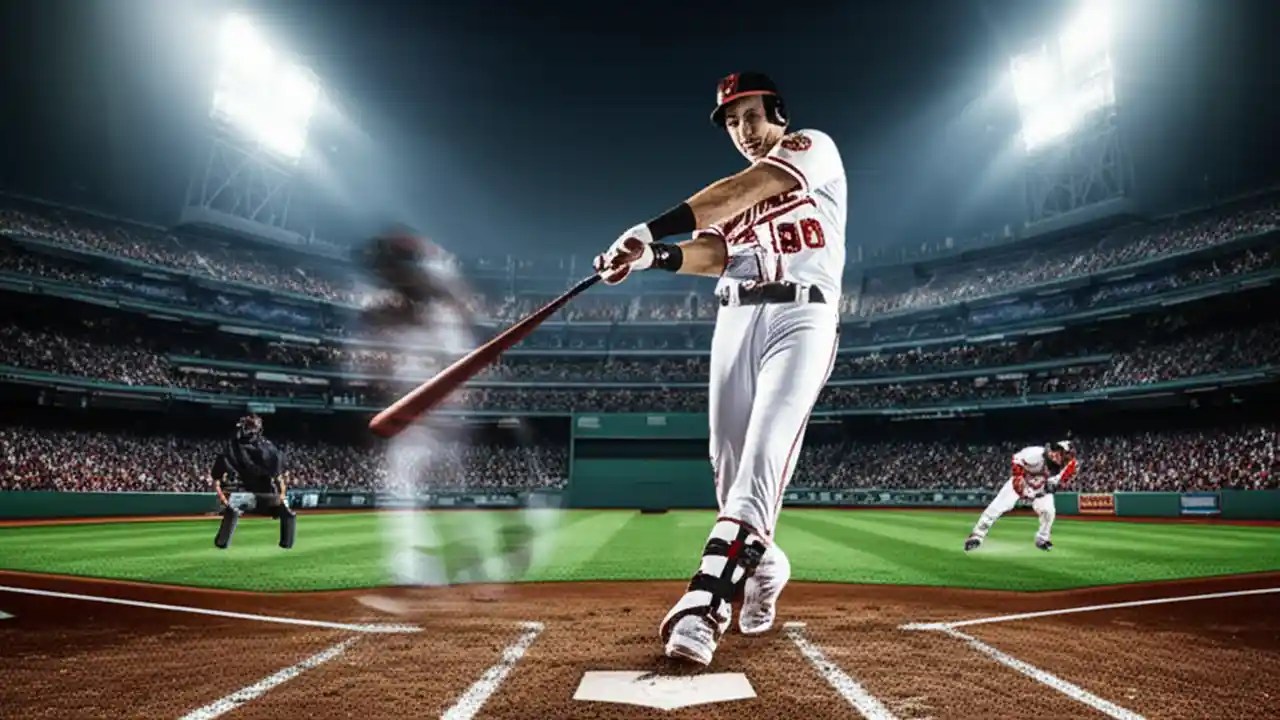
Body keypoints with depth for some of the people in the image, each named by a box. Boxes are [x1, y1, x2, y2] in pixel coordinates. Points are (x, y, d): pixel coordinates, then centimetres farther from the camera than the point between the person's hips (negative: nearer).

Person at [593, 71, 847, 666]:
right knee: (728, 466, 2)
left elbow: (741, 192, -14)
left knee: (761, 463, -20)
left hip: (801, 318, -6)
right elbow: (712, 255, 4)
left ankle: (705, 605, -28)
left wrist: (649, 230, -24)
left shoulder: (814, 148, 5)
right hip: (735, 321, 6)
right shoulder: (735, 196, 25)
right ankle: (763, 567, 25)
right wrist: (652, 256, -17)